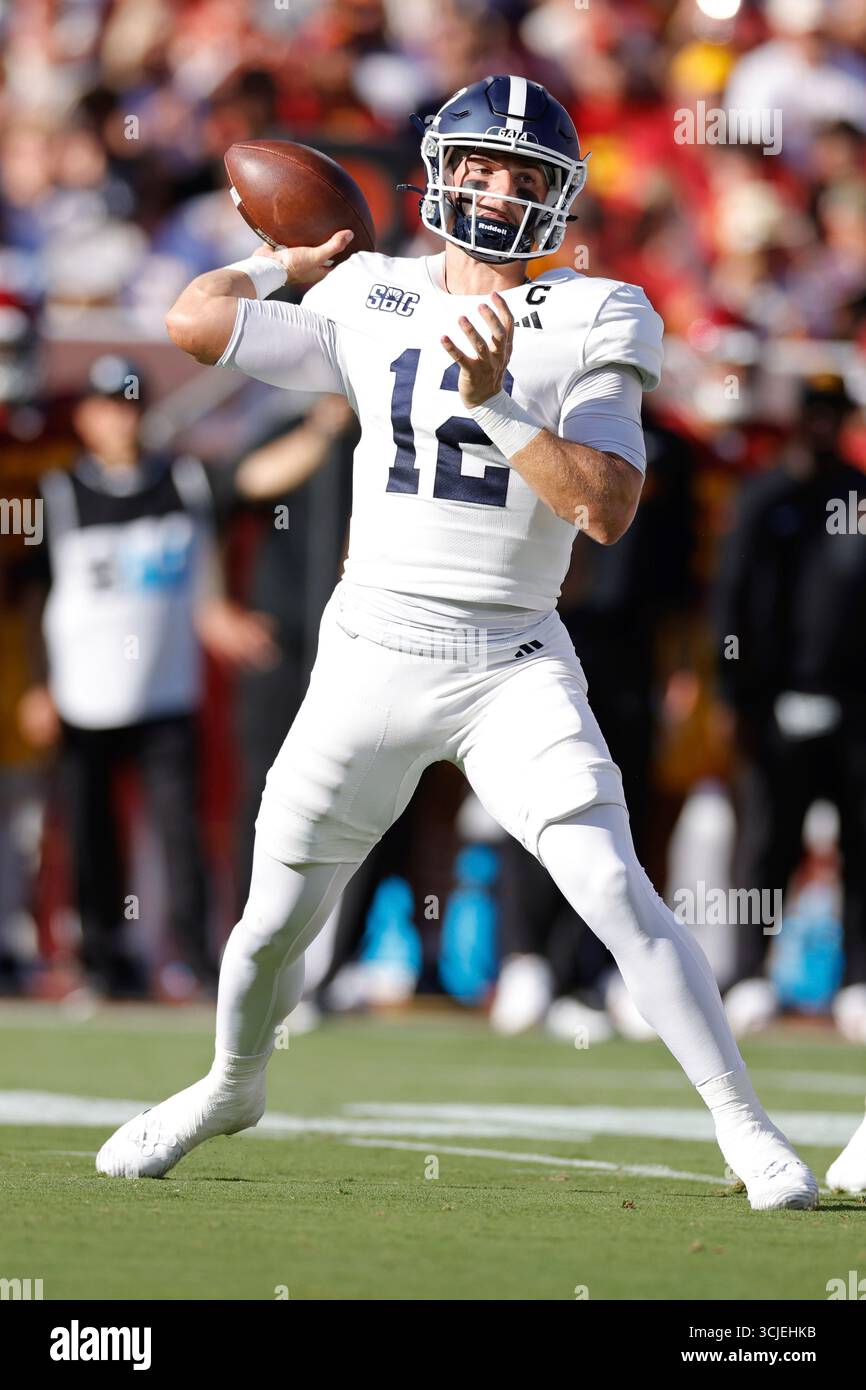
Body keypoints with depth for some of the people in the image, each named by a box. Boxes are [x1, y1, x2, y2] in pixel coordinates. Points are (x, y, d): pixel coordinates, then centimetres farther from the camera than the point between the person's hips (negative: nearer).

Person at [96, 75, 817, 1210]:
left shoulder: (586, 327, -2)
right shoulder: (369, 304, 6)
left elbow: (606, 509, -13)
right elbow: (193, 321, 4)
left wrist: (493, 400, -20)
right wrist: (289, 258, 18)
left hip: (514, 668, -2)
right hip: (372, 654, 2)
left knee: (617, 894, -17)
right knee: (276, 919, 8)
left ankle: (747, 1127, -10)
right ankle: (233, 1087, 37)